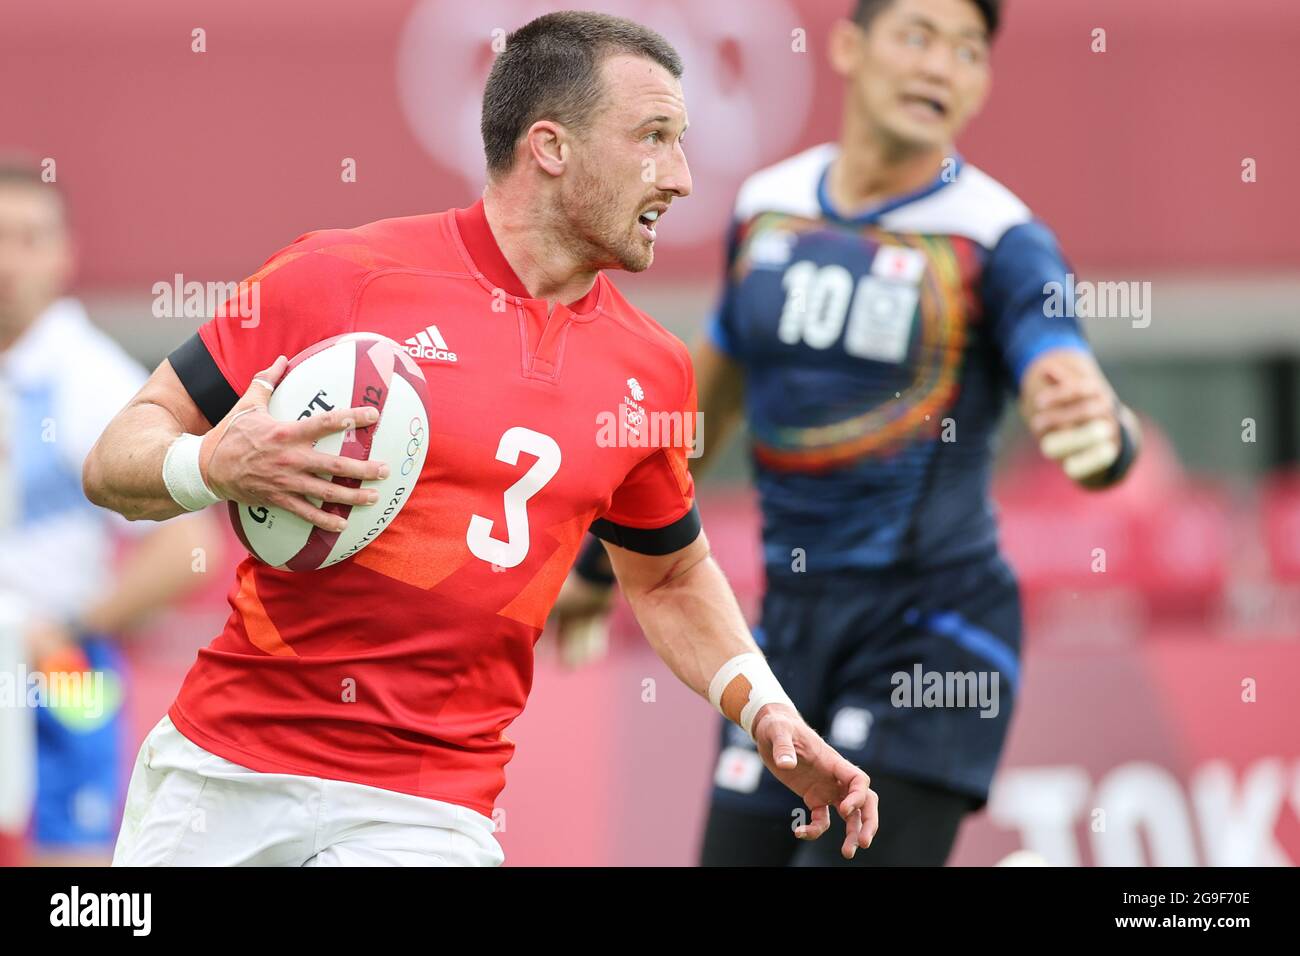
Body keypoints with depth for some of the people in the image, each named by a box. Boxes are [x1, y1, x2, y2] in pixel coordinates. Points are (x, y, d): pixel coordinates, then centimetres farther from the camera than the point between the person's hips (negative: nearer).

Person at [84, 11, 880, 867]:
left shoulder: (653, 372, 7)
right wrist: (212, 468, -23)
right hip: (220, 772, -2)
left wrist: (763, 708, 9)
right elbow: (117, 461, -2)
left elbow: (669, 578, 25)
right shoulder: (340, 275, -6)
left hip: (428, 809, 2)